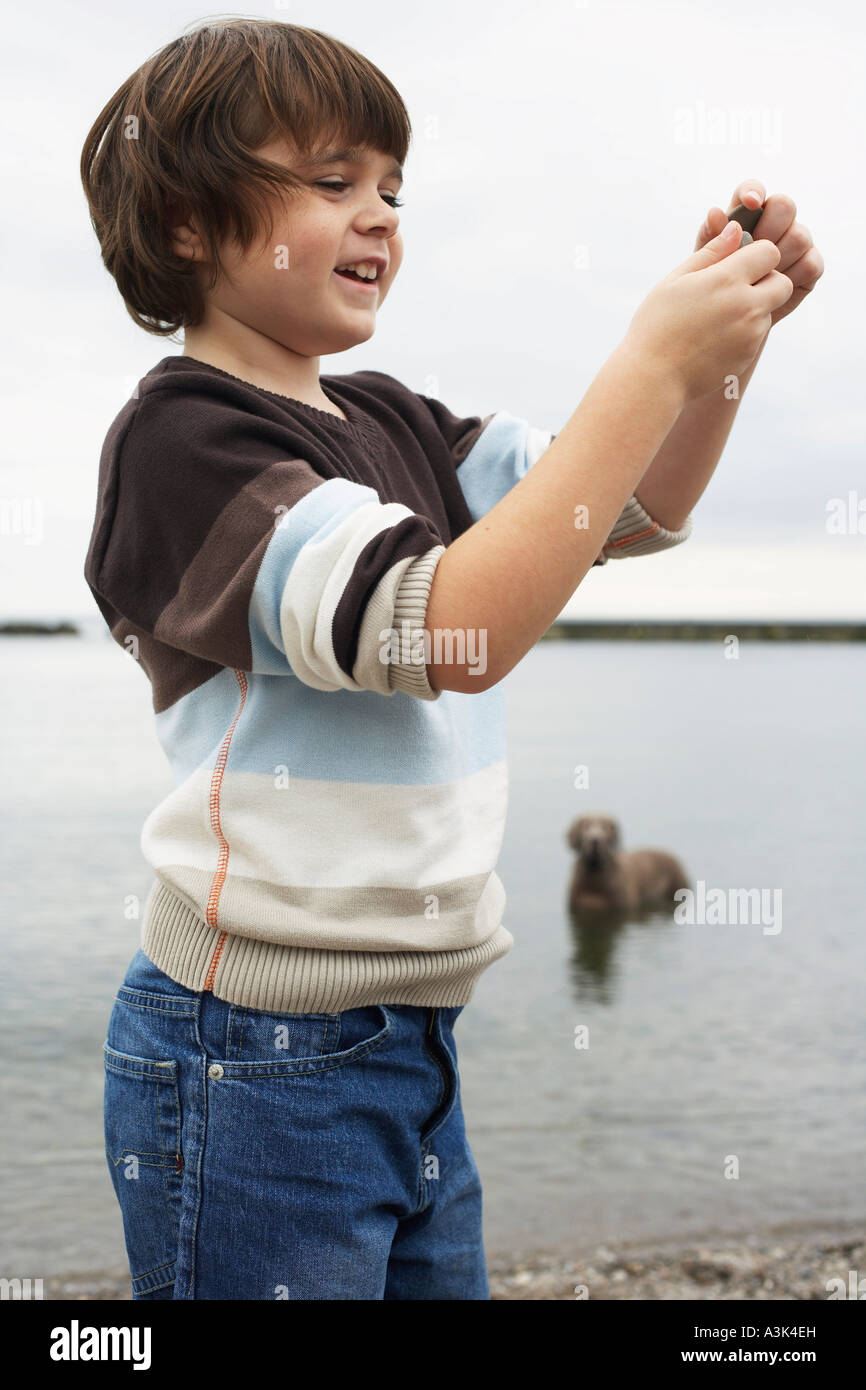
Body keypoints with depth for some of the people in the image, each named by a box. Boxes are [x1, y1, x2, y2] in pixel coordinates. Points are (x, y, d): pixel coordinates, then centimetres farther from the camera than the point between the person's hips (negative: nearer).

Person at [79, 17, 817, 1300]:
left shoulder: (390, 423, 10)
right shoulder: (181, 441, -14)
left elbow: (634, 512, 12)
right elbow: (448, 630, -26)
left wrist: (727, 335, -5)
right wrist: (655, 366, -24)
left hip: (414, 1039, 8)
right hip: (258, 1063, -7)